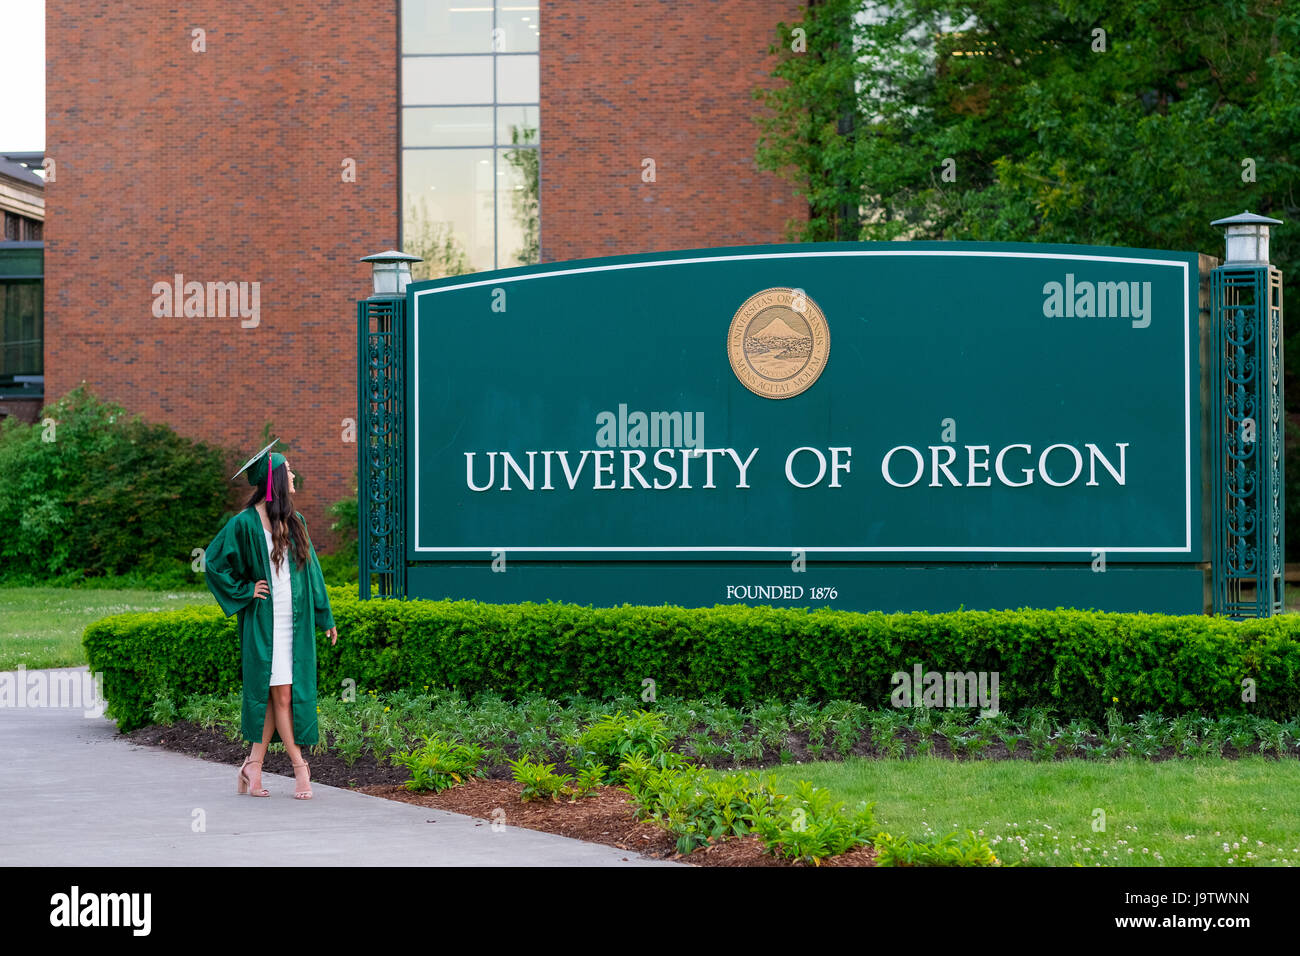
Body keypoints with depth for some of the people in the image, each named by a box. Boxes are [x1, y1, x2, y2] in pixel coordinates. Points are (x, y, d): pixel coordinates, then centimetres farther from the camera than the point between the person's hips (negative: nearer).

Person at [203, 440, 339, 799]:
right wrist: (245, 591, -6)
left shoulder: (294, 522, 10)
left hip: (296, 621, 5)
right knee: (280, 694, -5)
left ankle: (253, 765, 12)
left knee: (275, 694, 4)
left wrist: (325, 617, 14)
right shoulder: (245, 524, -7)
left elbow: (311, 569, 15)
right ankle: (300, 766, -1)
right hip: (265, 621, -5)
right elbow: (213, 561, -1)